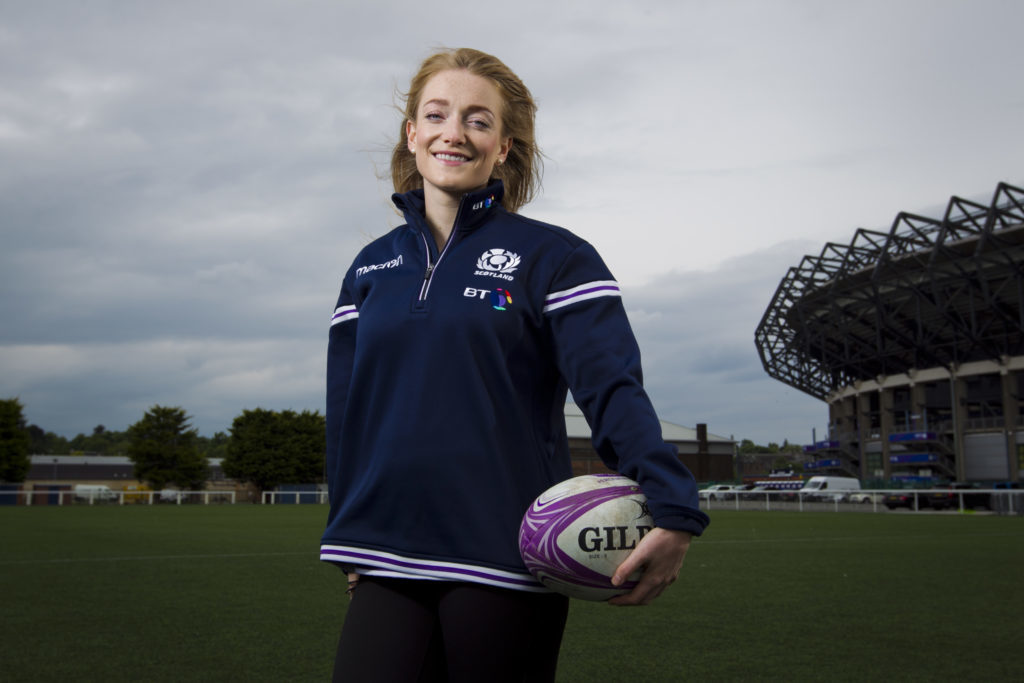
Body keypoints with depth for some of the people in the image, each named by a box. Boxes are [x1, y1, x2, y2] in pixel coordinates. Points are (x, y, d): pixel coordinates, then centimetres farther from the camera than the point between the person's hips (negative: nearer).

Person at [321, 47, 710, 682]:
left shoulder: (552, 256, -2)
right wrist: (349, 543, 13)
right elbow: (348, 410, 14)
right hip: (389, 566, 4)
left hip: (507, 562, -3)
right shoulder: (370, 268, 11)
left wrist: (674, 509, -26)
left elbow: (613, 386, -12)